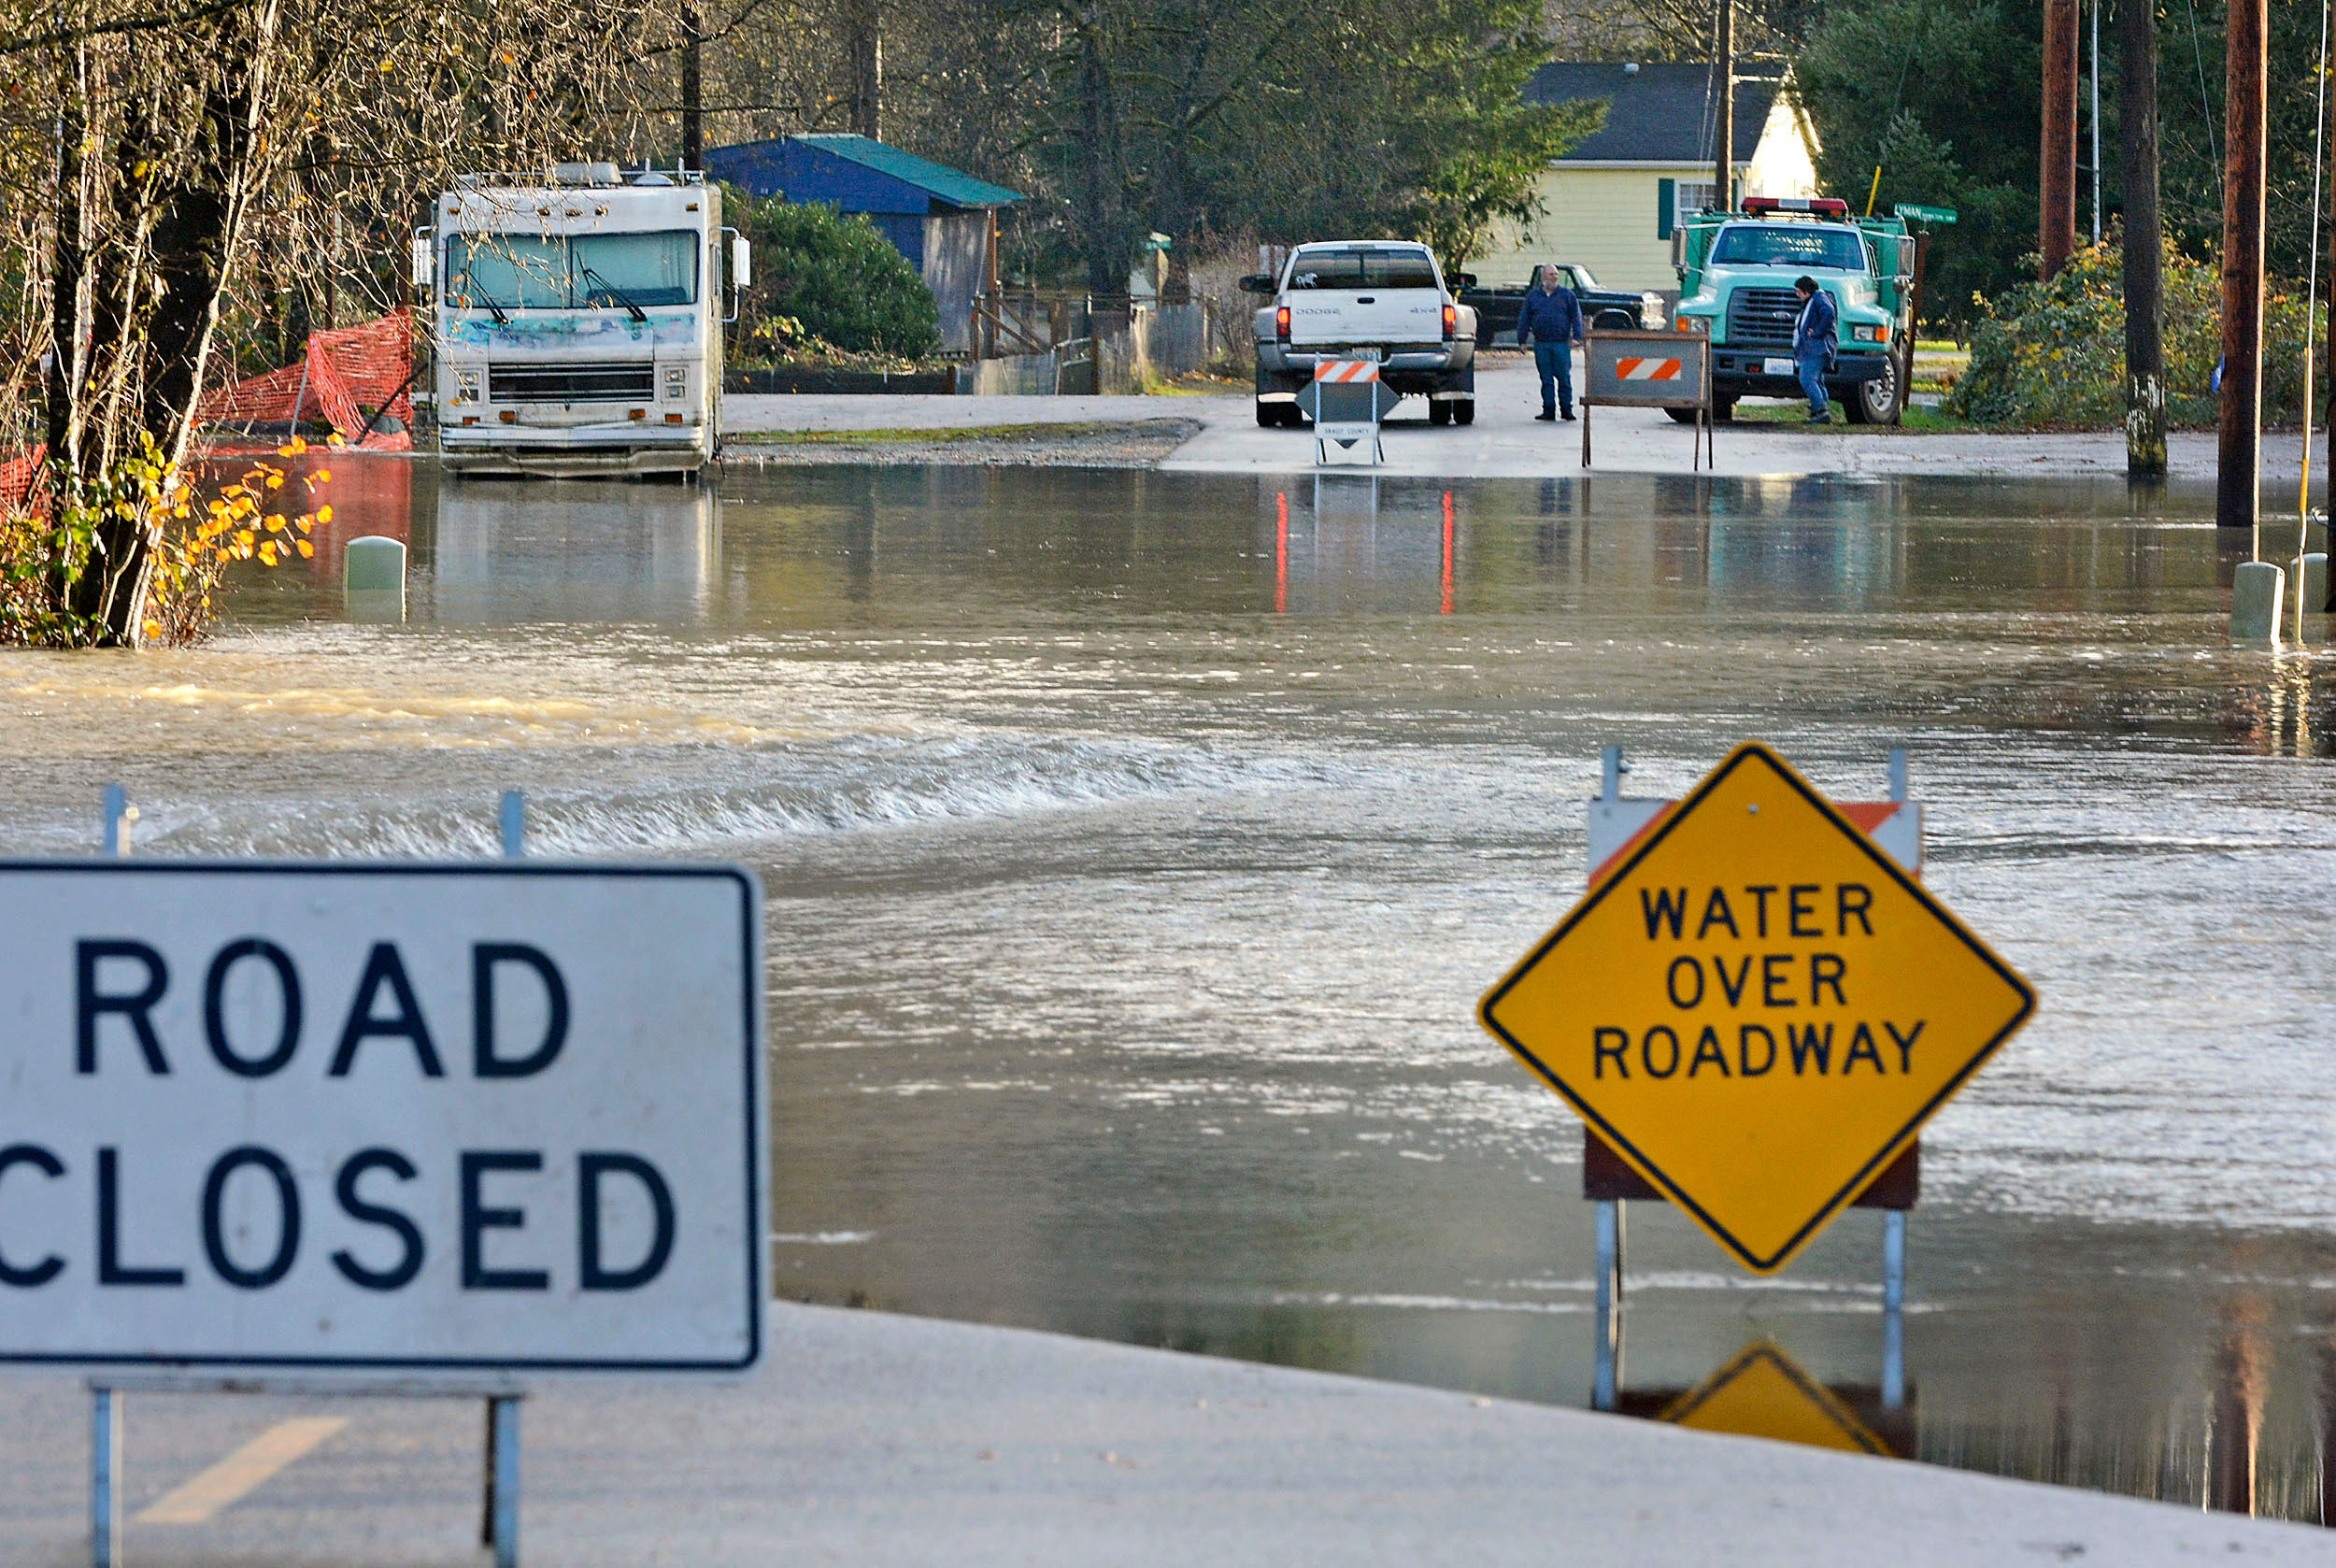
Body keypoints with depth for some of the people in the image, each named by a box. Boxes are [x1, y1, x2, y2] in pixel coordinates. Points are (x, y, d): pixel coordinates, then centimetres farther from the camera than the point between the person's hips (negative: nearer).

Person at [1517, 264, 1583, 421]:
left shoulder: (1567, 295, 7)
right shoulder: (1533, 296, 12)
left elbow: (1576, 317, 5)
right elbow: (1524, 319, 13)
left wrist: (1576, 337, -7)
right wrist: (1522, 340, 7)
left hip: (1561, 343, -2)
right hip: (1541, 344, 2)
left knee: (1564, 378, -1)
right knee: (1546, 379, 3)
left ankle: (1566, 408, 7)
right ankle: (1548, 409, 7)